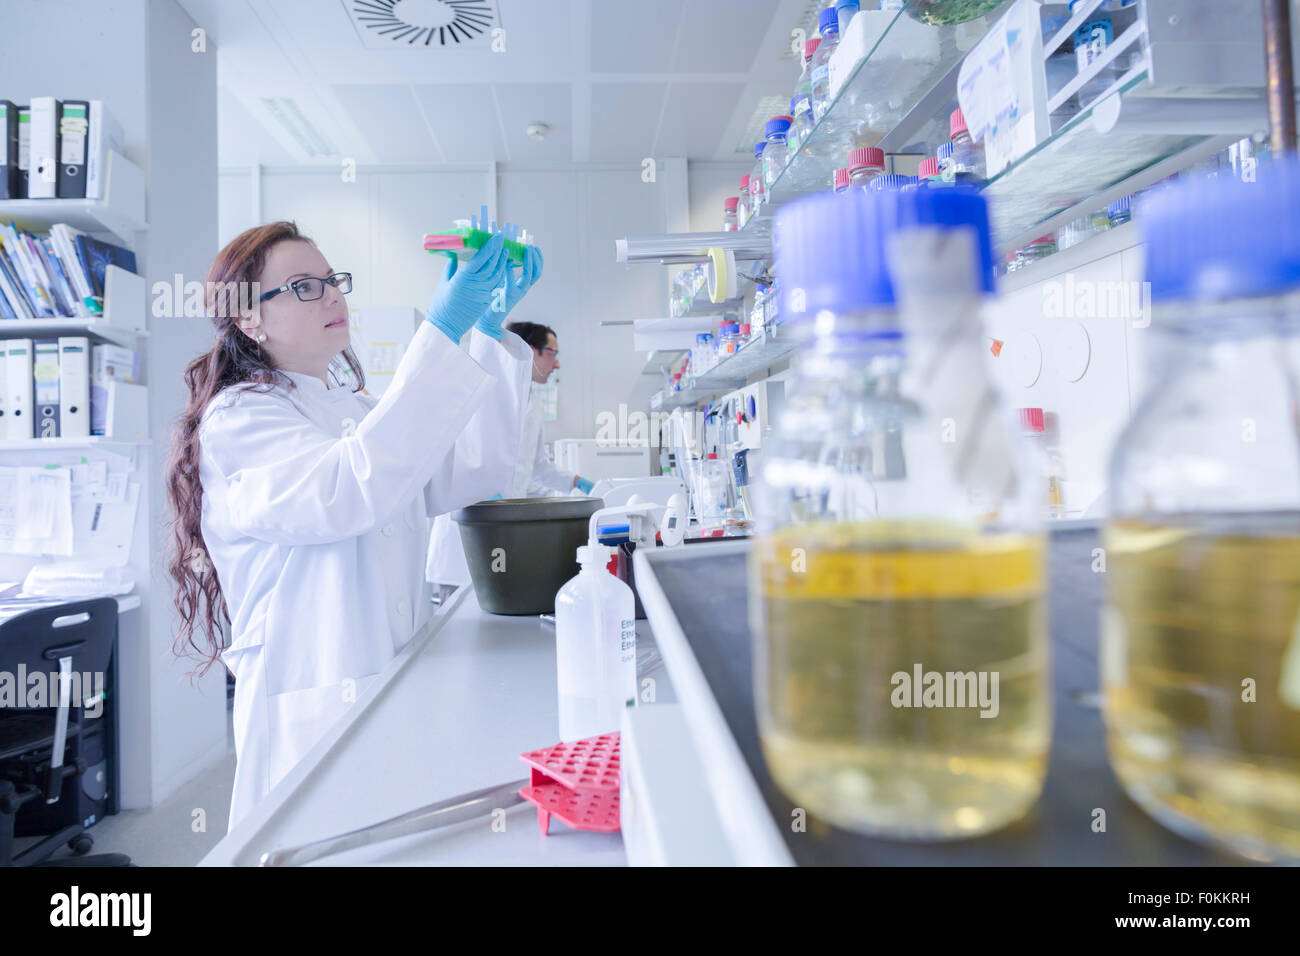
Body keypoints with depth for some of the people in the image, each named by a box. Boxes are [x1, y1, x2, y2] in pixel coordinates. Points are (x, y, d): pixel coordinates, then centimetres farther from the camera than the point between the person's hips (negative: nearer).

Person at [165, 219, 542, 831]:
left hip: (403, 694, 6)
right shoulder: (237, 419, -7)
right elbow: (350, 490, -27)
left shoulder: (357, 412, 16)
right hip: (313, 711, -6)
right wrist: (442, 332, -28)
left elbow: (473, 470, 5)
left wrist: (491, 330, -4)